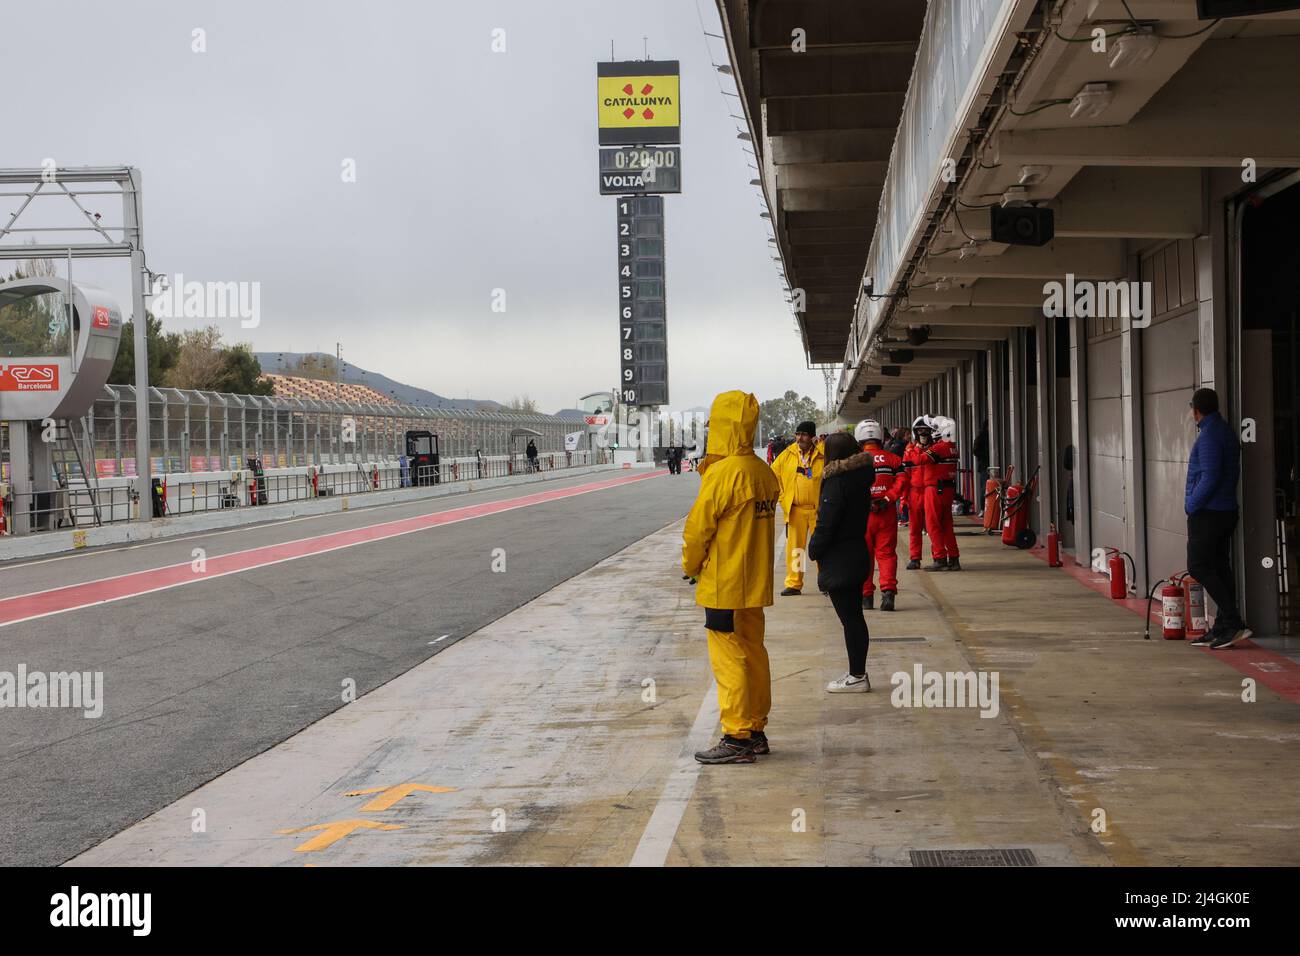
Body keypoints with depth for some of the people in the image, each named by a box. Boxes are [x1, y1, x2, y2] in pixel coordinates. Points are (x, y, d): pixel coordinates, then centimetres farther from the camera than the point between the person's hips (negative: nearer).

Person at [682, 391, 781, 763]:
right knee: (754, 654, 14)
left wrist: (691, 565, 2)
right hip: (755, 584, 8)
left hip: (724, 585, -8)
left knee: (728, 659, -3)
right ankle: (756, 731, 22)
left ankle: (737, 739, -2)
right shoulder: (764, 472, 6)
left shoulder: (722, 473, -19)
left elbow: (698, 528, -14)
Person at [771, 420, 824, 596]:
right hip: (795, 510, 2)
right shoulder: (787, 455, 7)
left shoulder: (823, 454, -2)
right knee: (794, 547, 3)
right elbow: (773, 475, 12)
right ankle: (793, 584, 9)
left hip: (818, 509, -2)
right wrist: (783, 499, 6)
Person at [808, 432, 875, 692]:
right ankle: (858, 673, 22)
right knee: (854, 616, 15)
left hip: (839, 561, -9)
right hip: (857, 553, 9)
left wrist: (814, 550, -6)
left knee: (849, 618, -3)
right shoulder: (861, 477, 6)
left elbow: (825, 524, -17)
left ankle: (857, 676, 1)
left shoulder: (836, 483, -18)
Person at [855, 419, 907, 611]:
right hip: (887, 514, 1)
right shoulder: (893, 459, 4)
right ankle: (888, 591, -9)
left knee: (864, 555, 9)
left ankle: (866, 596, 13)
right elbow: (901, 481, -7)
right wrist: (888, 499, -9)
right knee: (886, 553, 6)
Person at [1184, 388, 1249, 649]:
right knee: (1220, 567, 10)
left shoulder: (1209, 436, -16)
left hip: (1207, 513, -10)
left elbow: (1209, 479, -23)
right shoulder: (1227, 432, 15)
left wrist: (1192, 505, -12)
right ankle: (1222, 628, 11)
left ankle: (1234, 623, -14)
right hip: (1227, 510, 10)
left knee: (1199, 567, -8)